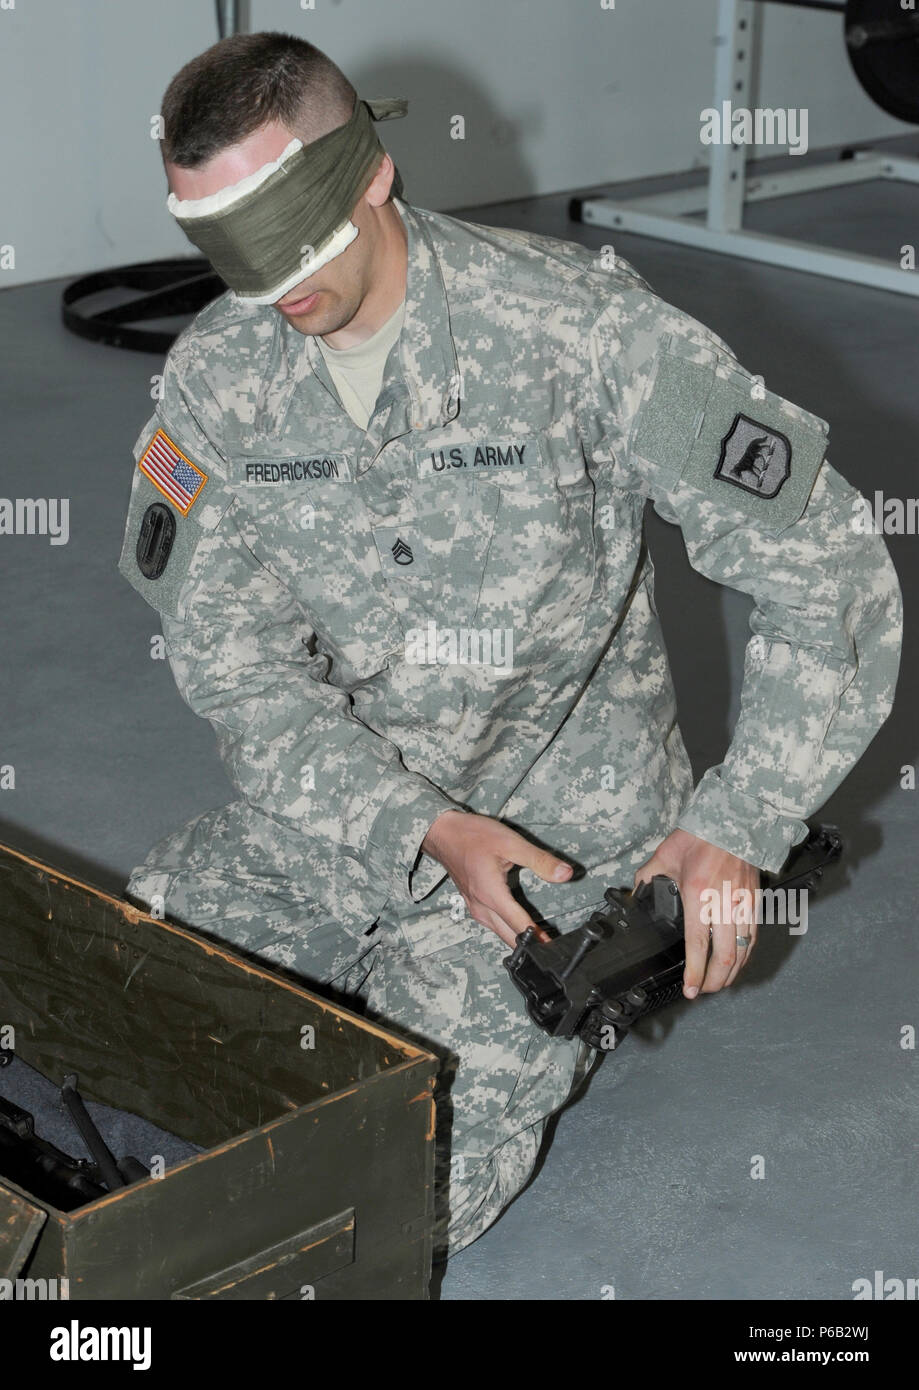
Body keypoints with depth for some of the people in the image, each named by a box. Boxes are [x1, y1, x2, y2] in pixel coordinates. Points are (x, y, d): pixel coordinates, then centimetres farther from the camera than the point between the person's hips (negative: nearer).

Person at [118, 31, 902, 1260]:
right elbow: (230, 658, -6)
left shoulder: (582, 329, -19)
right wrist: (425, 830, -20)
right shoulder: (214, 376, -5)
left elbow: (828, 572, -16)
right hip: (336, 815, 5)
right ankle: (388, 968, 18)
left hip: (555, 823, -5)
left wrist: (738, 829, -20)